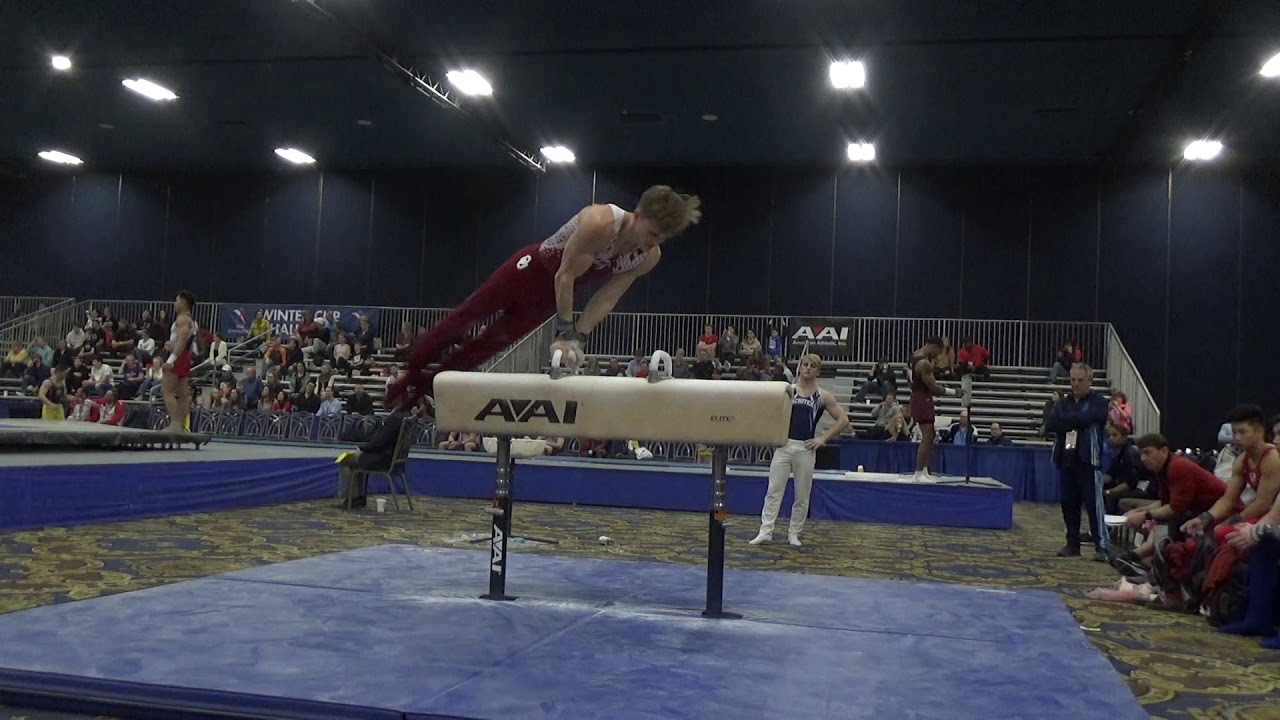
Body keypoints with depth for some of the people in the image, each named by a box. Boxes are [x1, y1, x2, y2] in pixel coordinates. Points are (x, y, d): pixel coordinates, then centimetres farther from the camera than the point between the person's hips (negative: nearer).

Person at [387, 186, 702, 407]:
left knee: (494, 342, 12)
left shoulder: (649, 258, -17)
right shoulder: (599, 223, -37)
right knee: (469, 314, 6)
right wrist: (565, 332, -30)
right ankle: (413, 366, 29)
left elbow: (606, 298, -12)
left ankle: (422, 386, 28)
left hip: (552, 295, 6)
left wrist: (577, 337, -19)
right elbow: (565, 275, -32)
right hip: (533, 268, -5)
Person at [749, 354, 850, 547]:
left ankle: (794, 533, 16)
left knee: (802, 495, 6)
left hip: (806, 448, 0)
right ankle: (766, 531, -2)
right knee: (774, 490, -4)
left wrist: (823, 438, -2)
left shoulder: (823, 397, 4)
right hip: (784, 445, 0)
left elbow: (843, 420, 5)